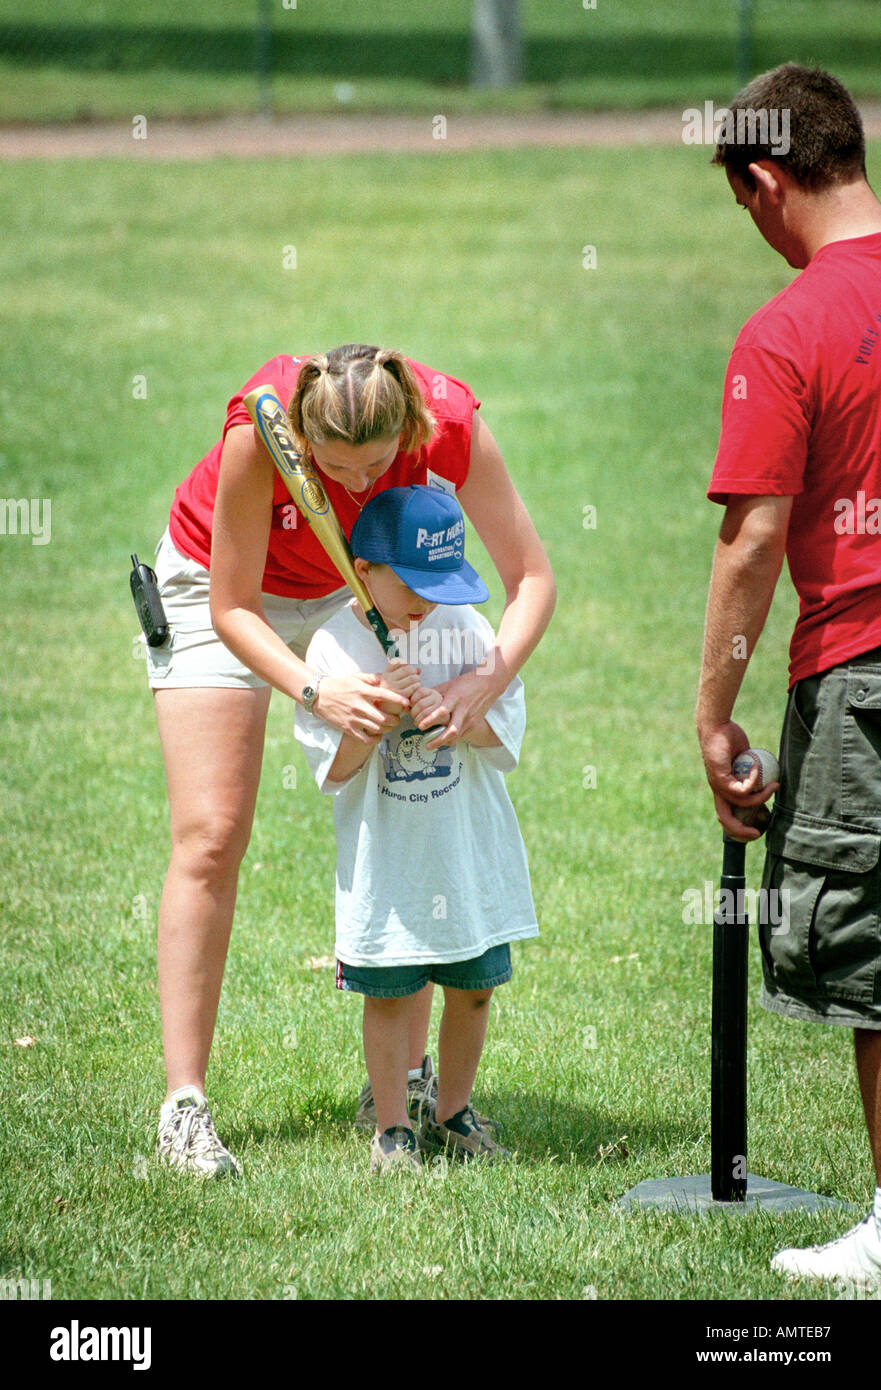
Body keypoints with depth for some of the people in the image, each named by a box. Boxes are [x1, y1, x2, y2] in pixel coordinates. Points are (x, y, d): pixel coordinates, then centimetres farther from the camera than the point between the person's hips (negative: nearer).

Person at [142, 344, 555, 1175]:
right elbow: (232, 610, -27)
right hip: (221, 586, -3)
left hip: (349, 592, 3)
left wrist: (487, 681, -40)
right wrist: (314, 693, -43)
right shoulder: (259, 429, -38)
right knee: (210, 839, -11)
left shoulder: (451, 423, -32)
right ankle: (184, 1105, -11)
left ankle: (406, 1081, 9)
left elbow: (530, 576, -22)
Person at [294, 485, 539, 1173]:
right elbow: (334, 767, -11)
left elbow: (505, 728, -3)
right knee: (389, 993, 2)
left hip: (470, 848, 3)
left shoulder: (465, 629, -2)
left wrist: (450, 712, -22)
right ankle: (393, 1127, 15)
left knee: (473, 985, 9)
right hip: (384, 853, -3)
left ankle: (453, 1111, 27)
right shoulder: (336, 645, -9)